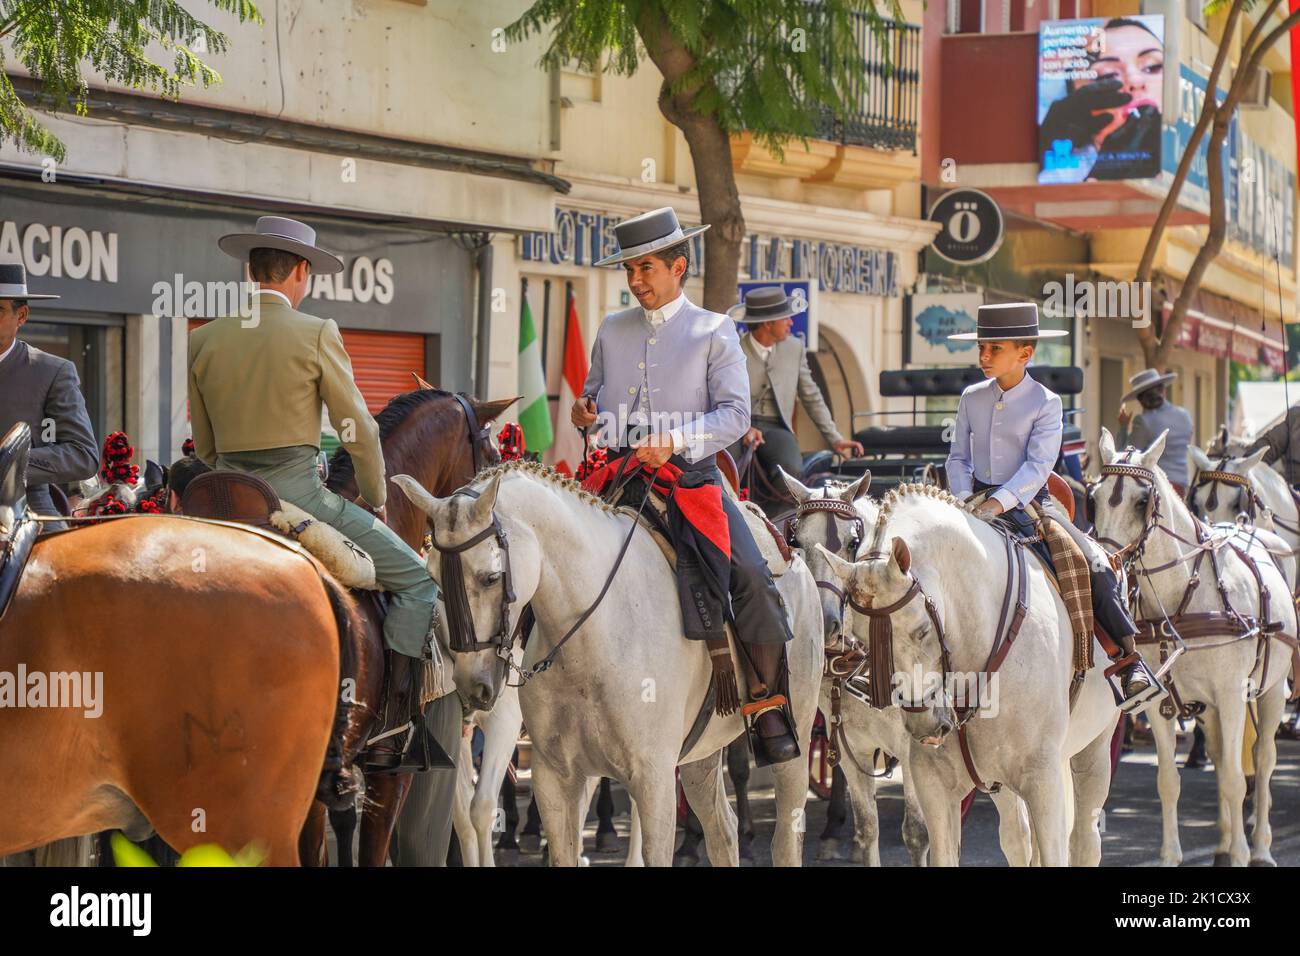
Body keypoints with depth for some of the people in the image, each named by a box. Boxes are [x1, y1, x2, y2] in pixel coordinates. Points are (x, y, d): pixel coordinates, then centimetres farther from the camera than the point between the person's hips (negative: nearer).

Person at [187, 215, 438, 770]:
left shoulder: (204, 340, 7)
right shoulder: (316, 334, -6)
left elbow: (204, 445, 15)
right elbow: (358, 429, -2)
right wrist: (375, 500, 13)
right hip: (299, 492, -5)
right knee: (417, 581, 6)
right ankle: (396, 733, -3)